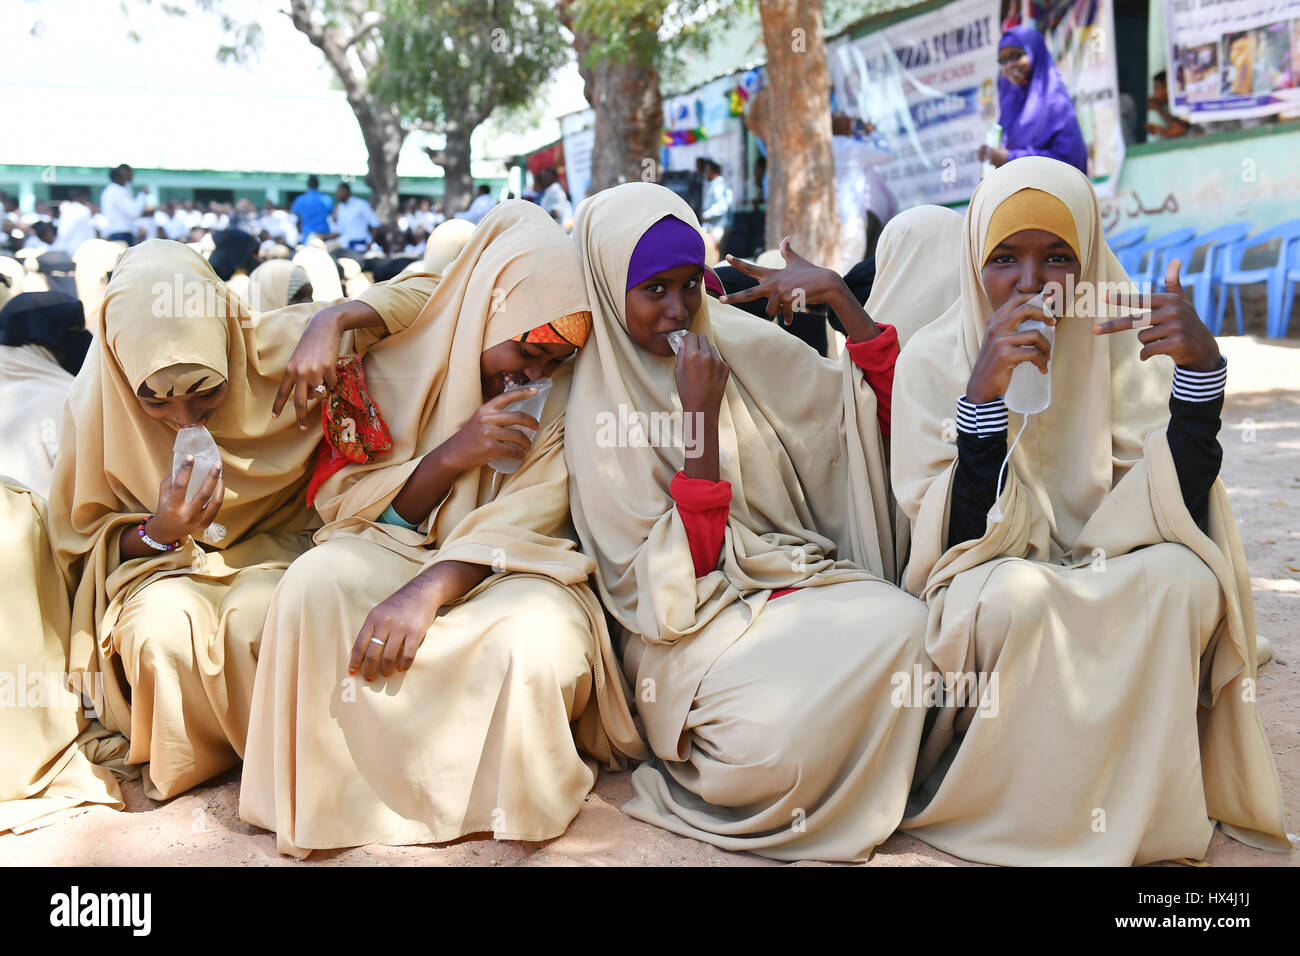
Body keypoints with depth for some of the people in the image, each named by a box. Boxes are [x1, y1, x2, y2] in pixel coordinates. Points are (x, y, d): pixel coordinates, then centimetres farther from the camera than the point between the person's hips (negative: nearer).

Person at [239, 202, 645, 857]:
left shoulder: (564, 397, -2)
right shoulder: (395, 348, -1)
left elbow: (517, 526, -13)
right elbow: (345, 503, -2)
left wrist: (427, 593, -32)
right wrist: (452, 455, -20)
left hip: (505, 575, 0)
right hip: (391, 551, 1)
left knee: (538, 641, -36)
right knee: (317, 581, -33)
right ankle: (331, 804, -11)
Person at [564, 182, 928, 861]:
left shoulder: (738, 341, 7)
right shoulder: (597, 412, -5)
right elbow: (680, 573, -13)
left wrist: (838, 296, -6)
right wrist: (701, 416, -18)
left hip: (797, 573, 5)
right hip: (696, 620, -4)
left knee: (900, 621, -29)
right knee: (770, 735, -35)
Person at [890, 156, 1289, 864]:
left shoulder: (1127, 345, -4)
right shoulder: (933, 359, -10)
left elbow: (1176, 510, -12)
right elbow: (965, 541, -18)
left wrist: (1202, 367, -24)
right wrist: (982, 395, -31)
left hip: (1106, 581, 3)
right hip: (984, 591, -2)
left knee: (1187, 580, -28)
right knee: (1018, 592, -34)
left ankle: (1138, 805, -8)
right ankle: (1029, 815, -11)